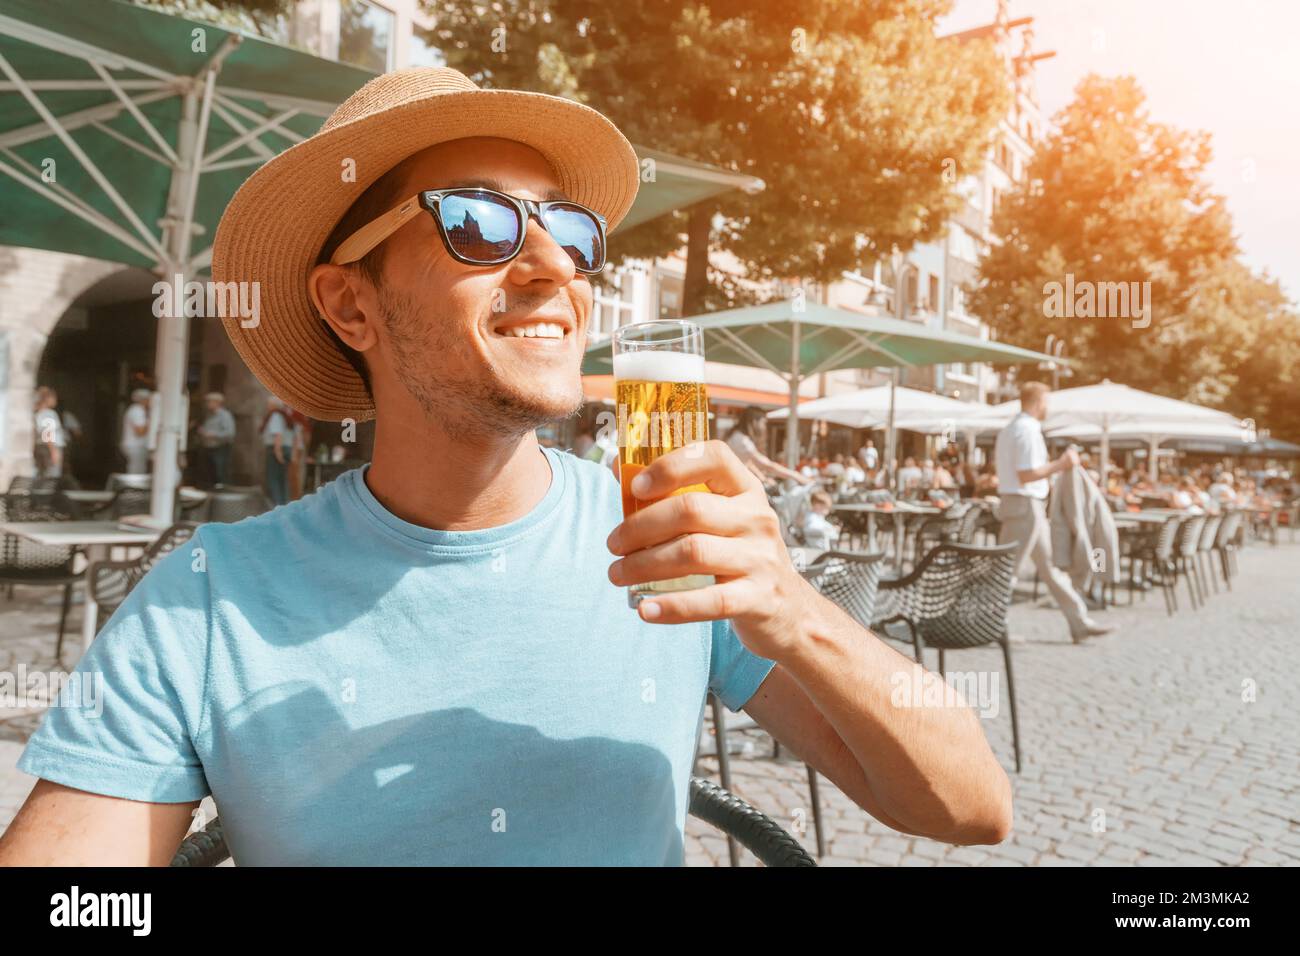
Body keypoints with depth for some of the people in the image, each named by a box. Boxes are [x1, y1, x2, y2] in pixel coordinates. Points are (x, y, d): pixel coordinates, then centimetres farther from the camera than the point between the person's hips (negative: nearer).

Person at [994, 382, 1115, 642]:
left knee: (1050, 566, 13)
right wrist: (1060, 464, -14)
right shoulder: (1028, 430, -15)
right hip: (1025, 505, -11)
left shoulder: (1010, 429, 16)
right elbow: (1025, 475, -22)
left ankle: (1080, 623, 20)